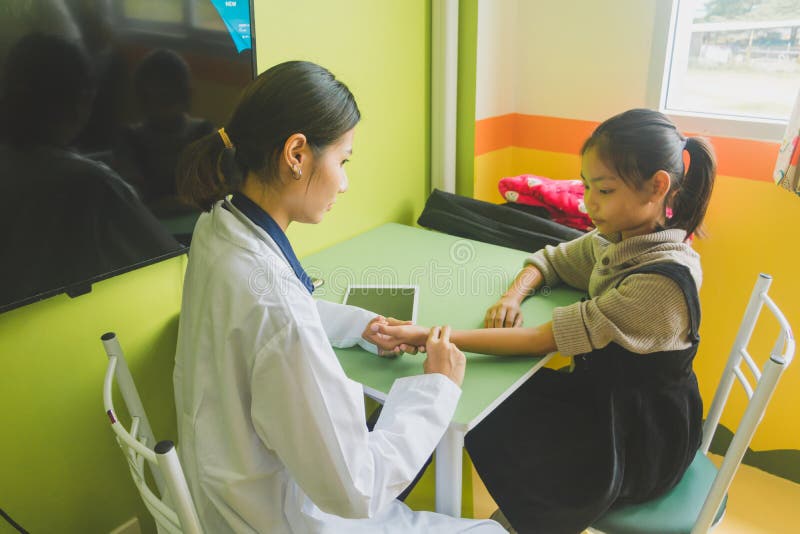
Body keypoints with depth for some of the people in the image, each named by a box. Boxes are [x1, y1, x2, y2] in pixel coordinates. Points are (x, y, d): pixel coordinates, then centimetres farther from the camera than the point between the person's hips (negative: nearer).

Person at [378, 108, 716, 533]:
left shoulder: (663, 279, -31)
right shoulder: (615, 240, -6)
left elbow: (543, 339, -33)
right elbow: (550, 260, 10)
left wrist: (430, 336, -35)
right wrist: (513, 295, -13)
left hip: (639, 440, -7)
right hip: (602, 392, 7)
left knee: (490, 439, -7)